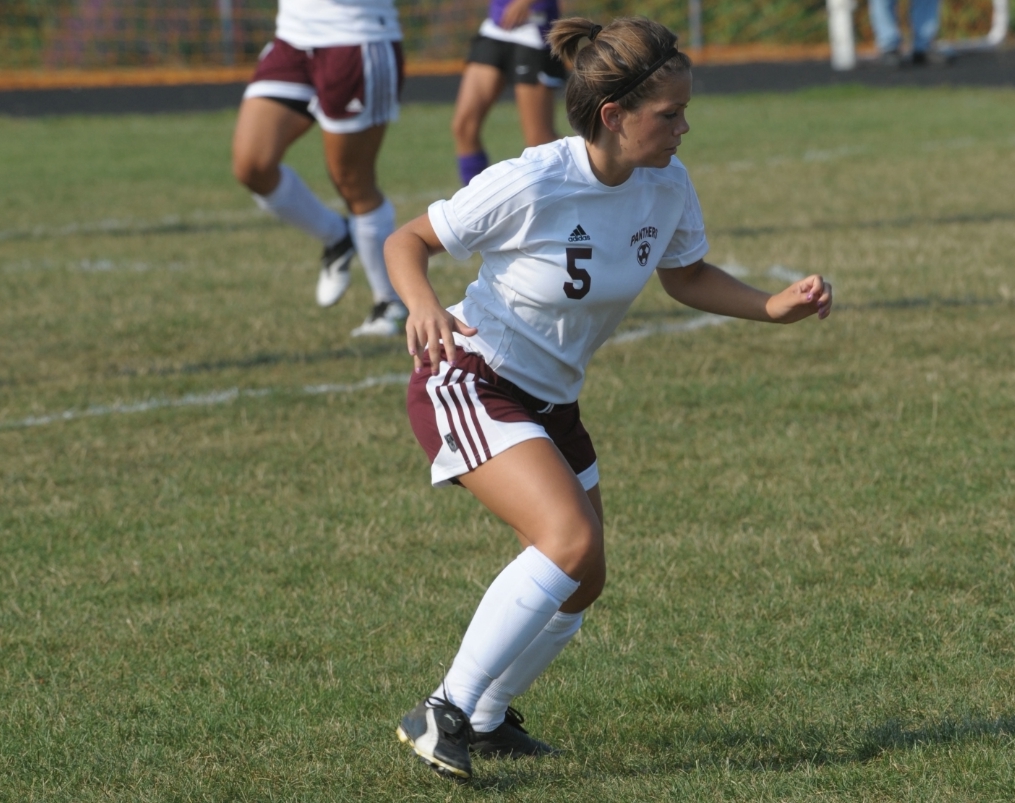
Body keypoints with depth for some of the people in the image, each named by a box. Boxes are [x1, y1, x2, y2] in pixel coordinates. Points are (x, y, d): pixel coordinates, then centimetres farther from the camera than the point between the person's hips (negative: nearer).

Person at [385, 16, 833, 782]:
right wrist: (423, 306, -34)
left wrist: (776, 307, -5)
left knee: (583, 581, 11)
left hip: (549, 398, 8)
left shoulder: (666, 185, -8)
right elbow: (408, 240, -14)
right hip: (470, 381, -8)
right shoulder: (528, 186, -26)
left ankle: (487, 719, 33)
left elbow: (687, 276, 11)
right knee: (569, 540, -26)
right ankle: (444, 713, -19)